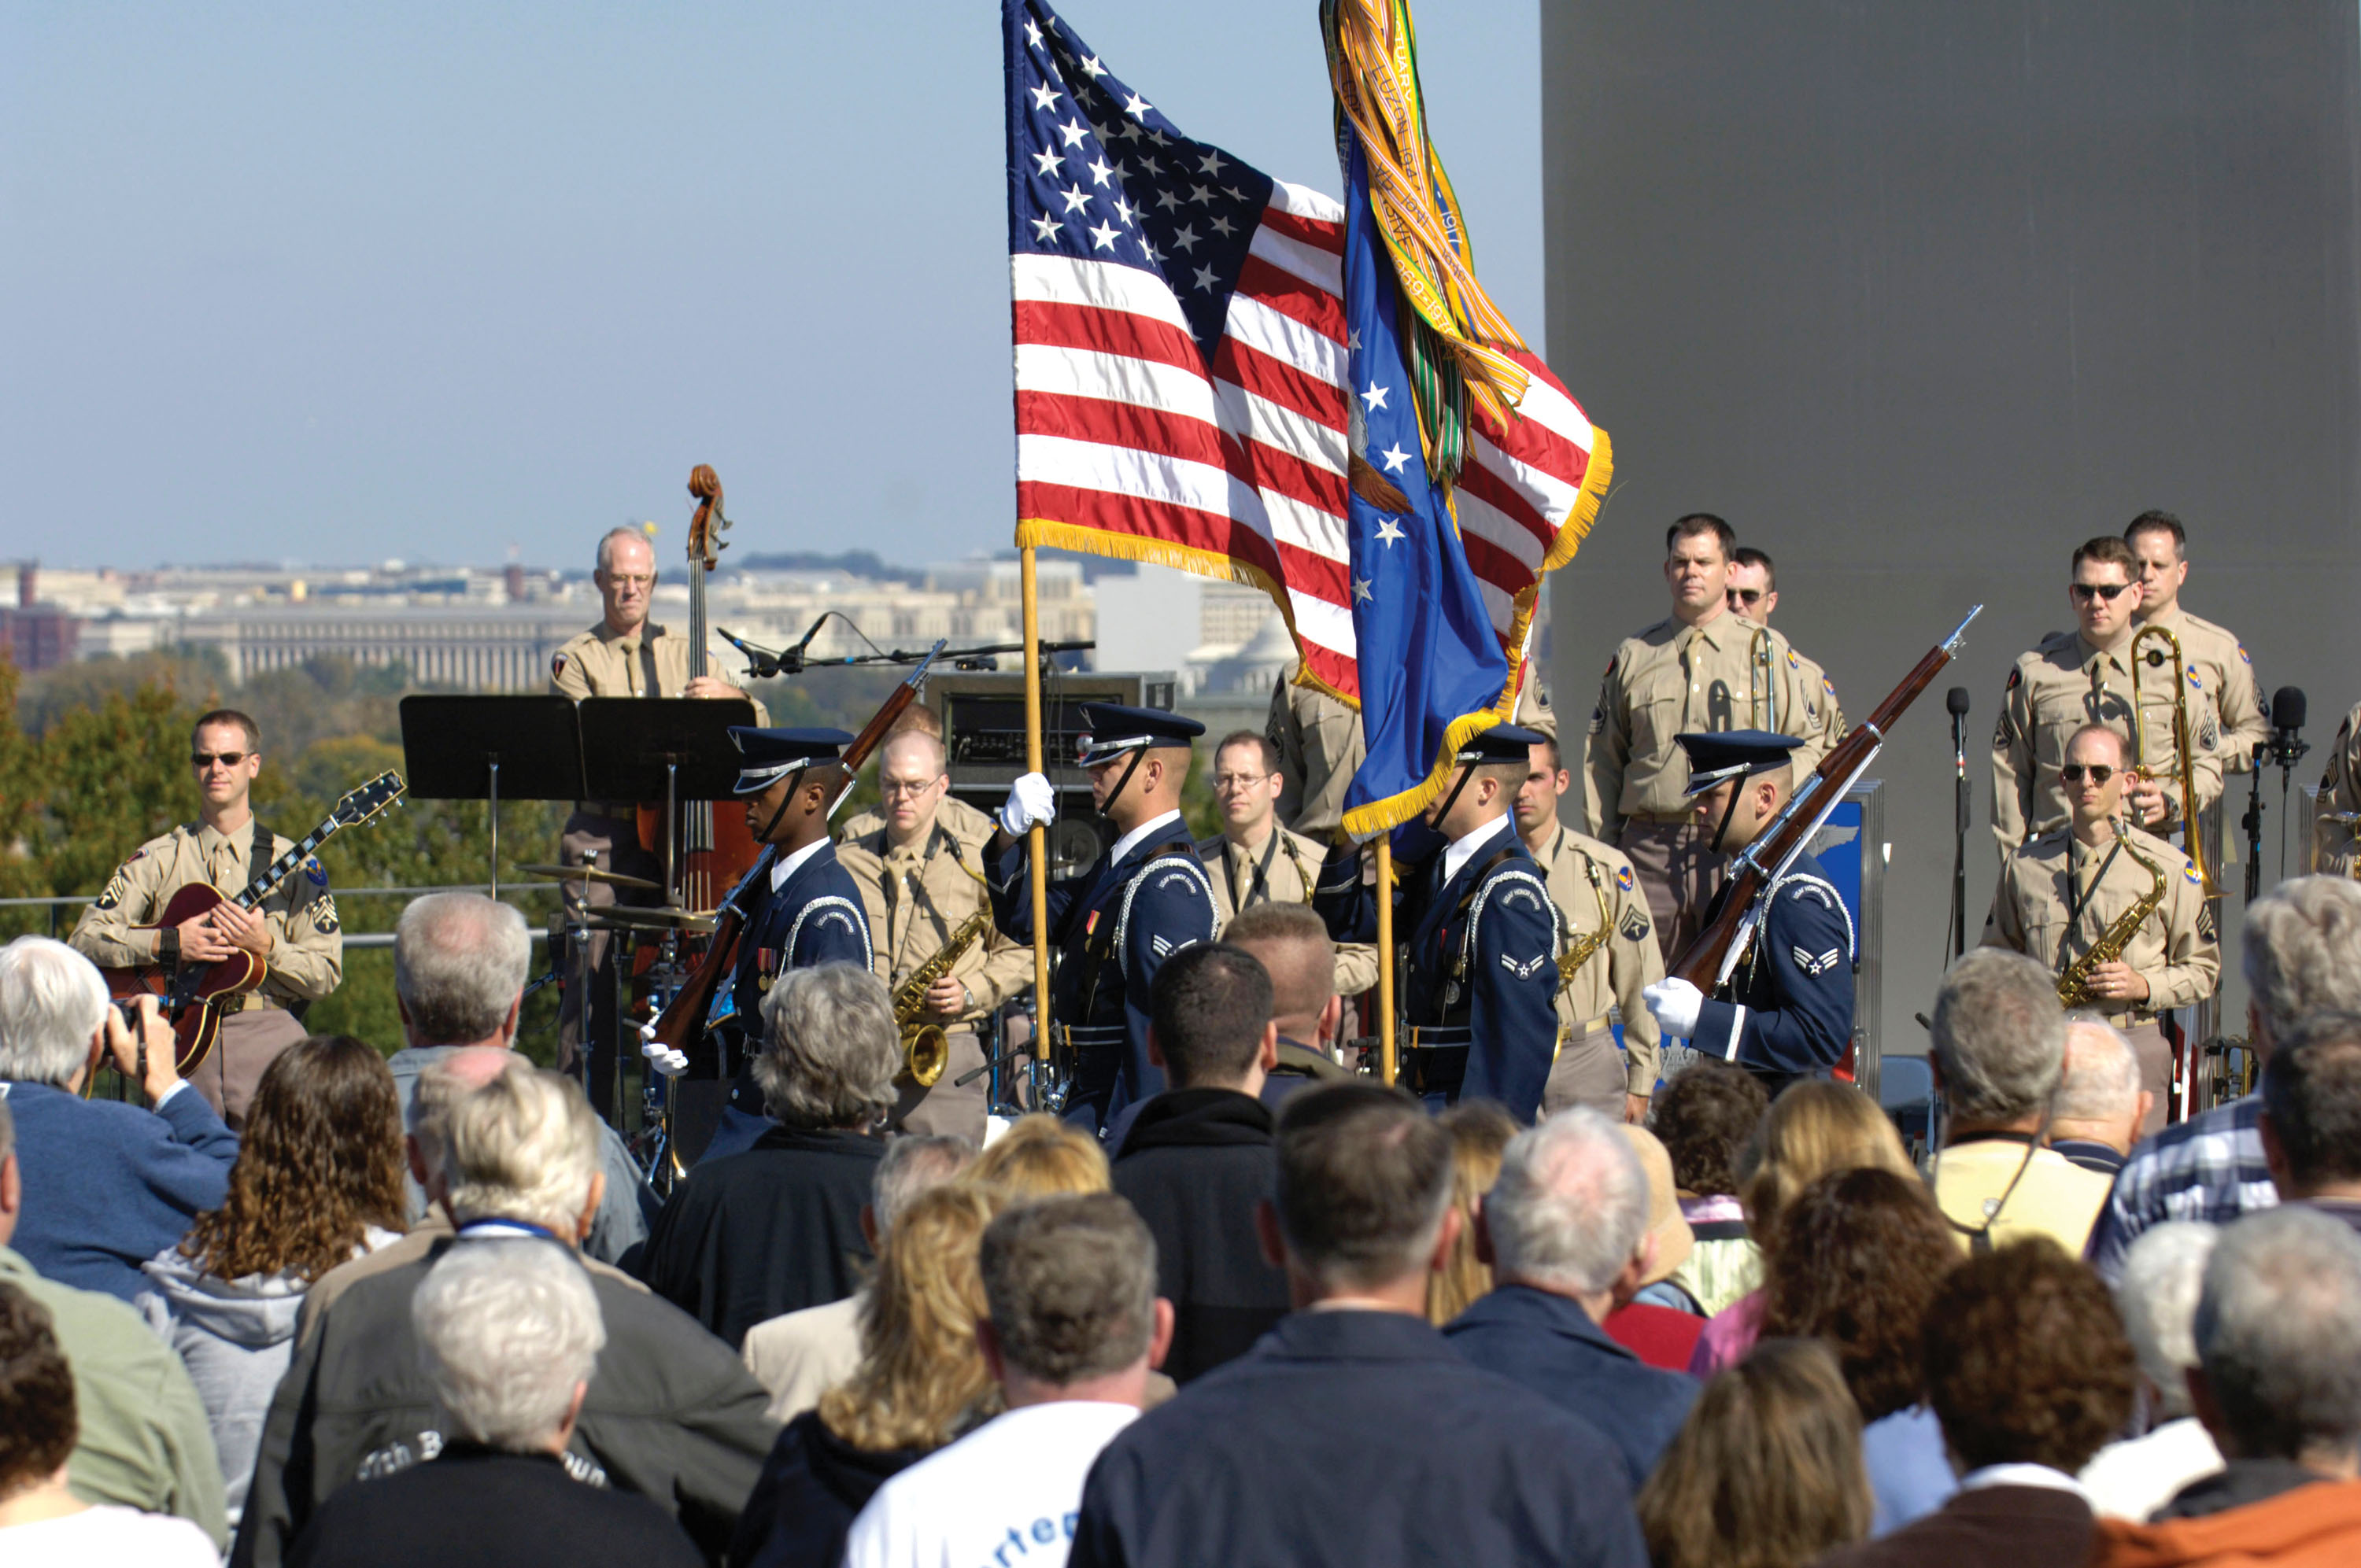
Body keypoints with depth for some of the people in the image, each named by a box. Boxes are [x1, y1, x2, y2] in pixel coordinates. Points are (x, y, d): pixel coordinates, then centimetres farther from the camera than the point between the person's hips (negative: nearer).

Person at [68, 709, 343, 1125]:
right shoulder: (157, 859, 12)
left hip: (264, 1029, 0)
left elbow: (325, 975, 5)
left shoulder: (295, 865, 10)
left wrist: (265, 945, -11)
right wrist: (169, 943, -9)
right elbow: (85, 937, 3)